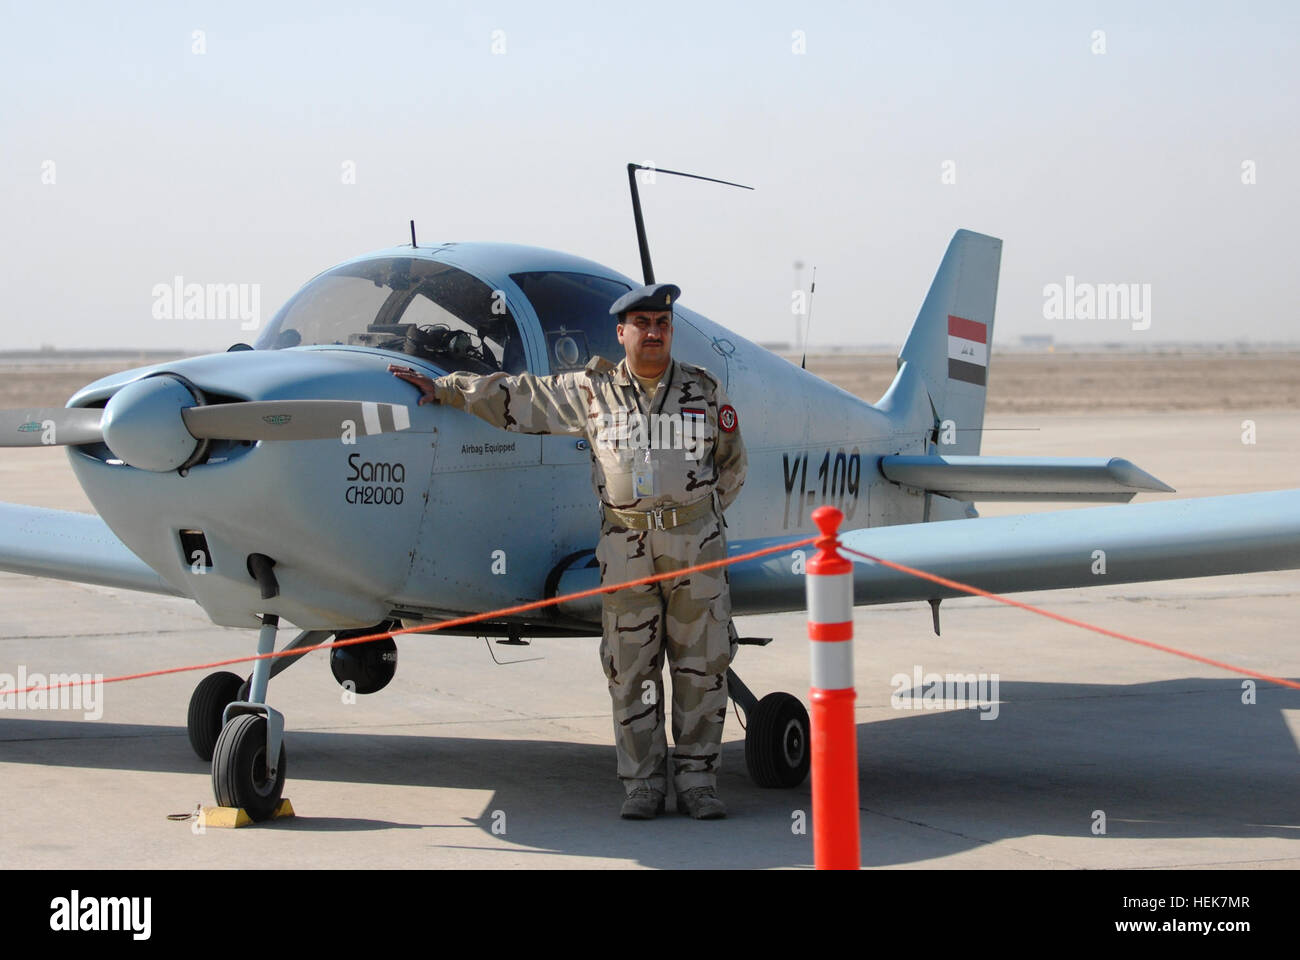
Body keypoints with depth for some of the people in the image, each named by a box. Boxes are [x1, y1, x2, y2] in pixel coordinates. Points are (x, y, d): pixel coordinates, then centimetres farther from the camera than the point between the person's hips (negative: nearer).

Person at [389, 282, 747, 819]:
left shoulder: (704, 391, 7)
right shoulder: (593, 391, 6)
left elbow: (731, 463, 17)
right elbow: (515, 397, 9)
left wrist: (696, 515, 12)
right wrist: (444, 389, 6)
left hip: (695, 543, 0)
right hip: (624, 548, 0)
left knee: (701, 666, 0)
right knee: (631, 670, 1)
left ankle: (697, 781, 7)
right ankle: (643, 784, 8)